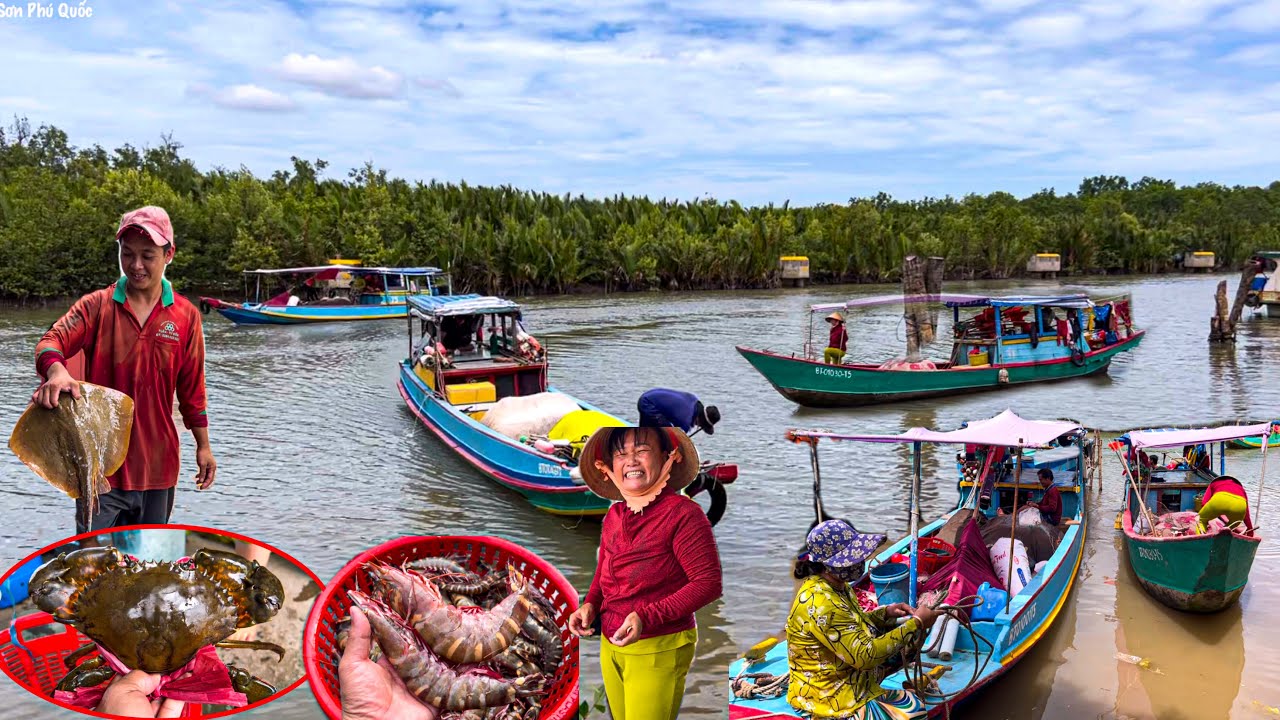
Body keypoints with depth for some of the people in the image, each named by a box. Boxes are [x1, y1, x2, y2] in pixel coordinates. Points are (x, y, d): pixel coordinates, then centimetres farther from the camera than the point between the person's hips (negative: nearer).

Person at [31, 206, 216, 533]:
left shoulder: (186, 316, 1)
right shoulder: (97, 305, -2)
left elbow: (192, 388, 7)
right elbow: (52, 340, -18)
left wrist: (203, 446, 9)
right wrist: (56, 370, -41)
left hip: (157, 462, 2)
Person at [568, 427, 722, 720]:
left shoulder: (682, 513, -17)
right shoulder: (614, 515, 4)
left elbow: (709, 582, -18)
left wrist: (647, 617, -25)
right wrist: (590, 604, -1)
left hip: (658, 651, -6)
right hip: (611, 646, 7)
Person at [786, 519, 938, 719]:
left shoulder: (836, 587, 1)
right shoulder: (820, 604, -31)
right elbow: (864, 655, -30)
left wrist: (886, 613, 1)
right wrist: (916, 624, -23)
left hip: (846, 682, 10)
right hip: (831, 698, -10)